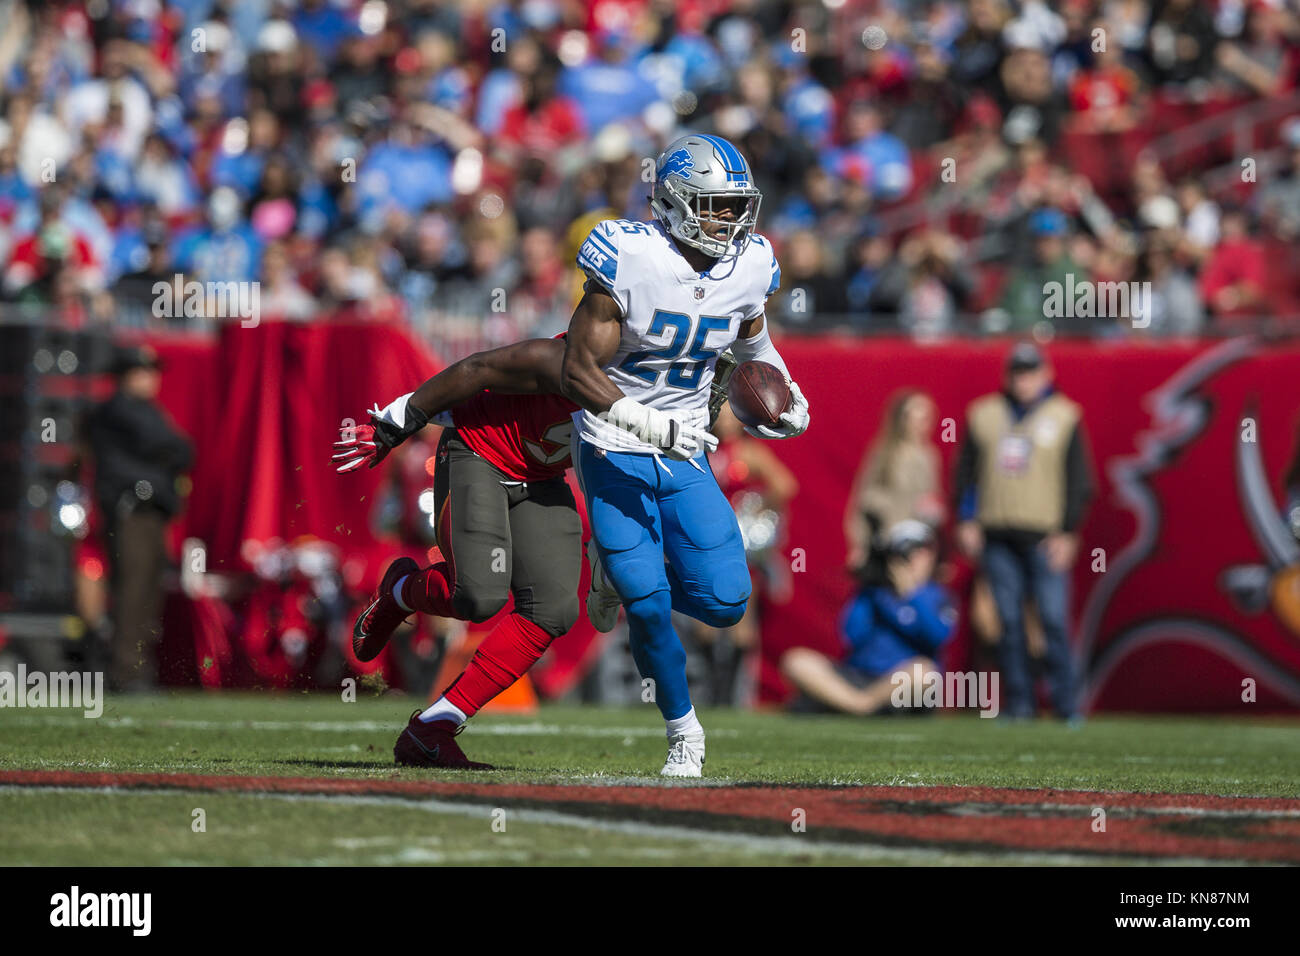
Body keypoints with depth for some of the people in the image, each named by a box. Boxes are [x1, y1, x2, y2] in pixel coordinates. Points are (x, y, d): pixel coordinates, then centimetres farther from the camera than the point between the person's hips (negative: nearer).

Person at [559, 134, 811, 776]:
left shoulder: (748, 266, -3)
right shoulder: (630, 260, -20)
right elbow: (579, 369, -20)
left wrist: (786, 396, 4)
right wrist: (649, 423, -31)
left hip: (684, 458, 5)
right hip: (614, 455, -5)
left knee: (724, 602, -6)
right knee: (649, 609, -12)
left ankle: (623, 571, 24)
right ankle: (683, 733, 11)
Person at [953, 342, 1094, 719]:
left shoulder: (1064, 417, 4)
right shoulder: (984, 415, 11)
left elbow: (1078, 480, 3)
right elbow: (966, 471, 14)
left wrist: (1067, 532, -4)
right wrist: (966, 521, 5)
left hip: (1044, 536, -3)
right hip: (996, 536, 3)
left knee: (1054, 618, -8)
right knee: (1009, 621, 3)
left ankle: (1066, 702, -5)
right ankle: (1019, 700, 7)